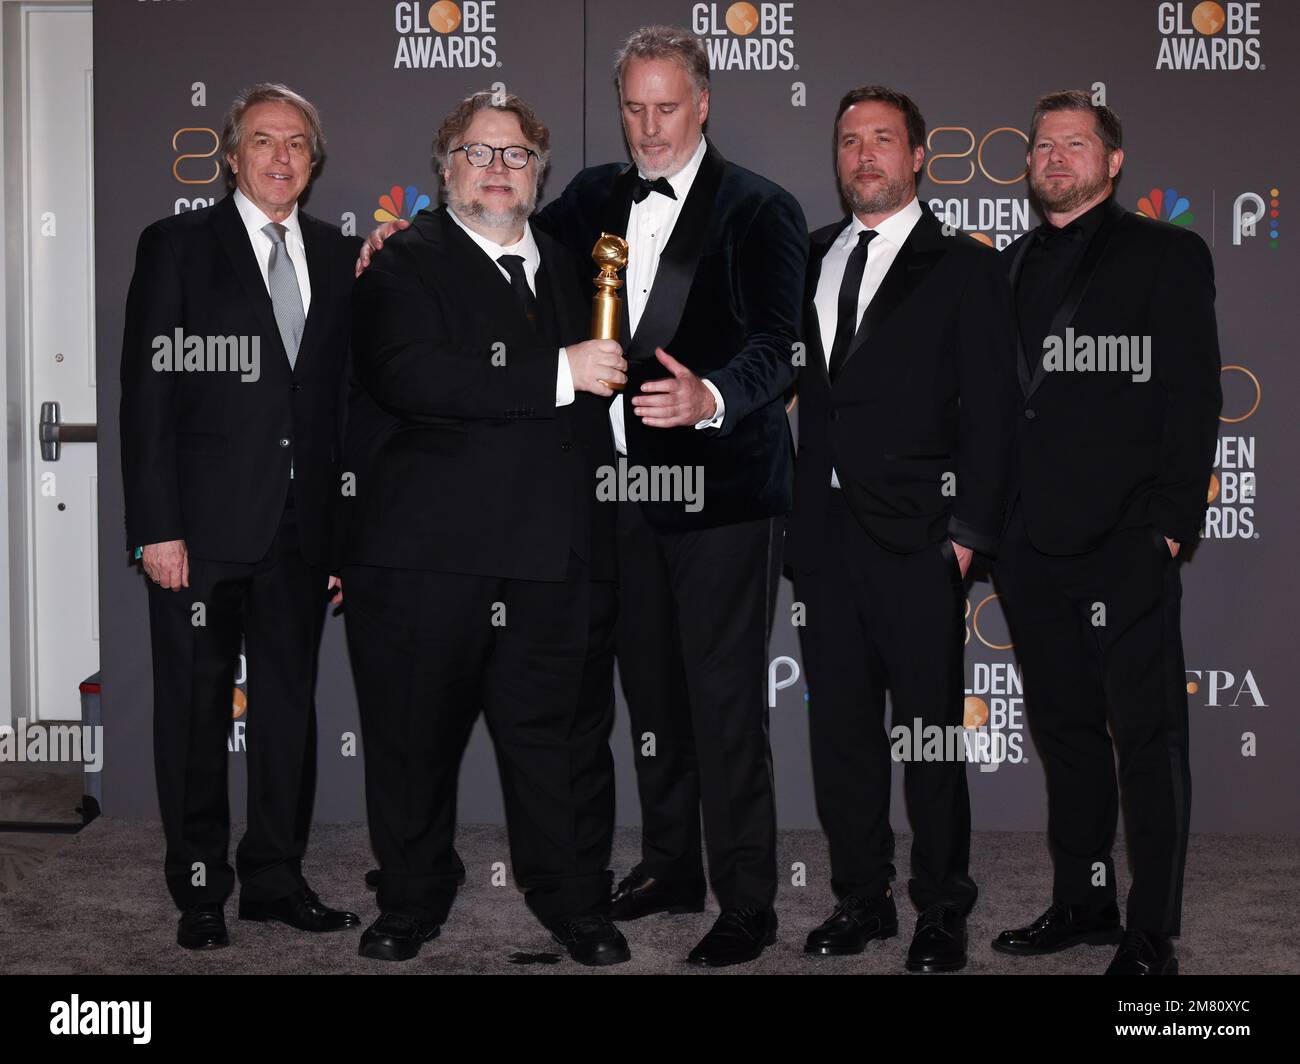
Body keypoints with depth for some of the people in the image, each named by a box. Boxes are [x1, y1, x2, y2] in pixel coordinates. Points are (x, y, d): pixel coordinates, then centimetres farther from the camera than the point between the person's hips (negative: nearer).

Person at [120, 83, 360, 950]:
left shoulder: (340, 256, 11)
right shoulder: (177, 245, 0)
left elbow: (349, 394, 9)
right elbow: (147, 392, -5)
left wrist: (348, 528, 4)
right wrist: (156, 526, -12)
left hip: (302, 526, 4)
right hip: (203, 523, -3)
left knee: (291, 702, 10)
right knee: (196, 709, 5)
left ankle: (276, 877, 24)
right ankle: (200, 891, 18)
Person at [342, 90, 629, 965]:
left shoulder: (565, 268, 19)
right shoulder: (407, 262, -1)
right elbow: (410, 376, -20)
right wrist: (557, 374, -19)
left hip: (555, 556, 4)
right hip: (425, 552, -4)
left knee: (563, 737, 6)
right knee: (414, 737, 8)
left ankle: (576, 902, 23)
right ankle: (413, 901, 26)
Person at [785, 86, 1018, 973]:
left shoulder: (964, 268, 1)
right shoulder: (811, 259, 15)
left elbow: (991, 411, -2)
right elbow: (799, 381, 13)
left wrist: (968, 532, -9)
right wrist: (796, 513, 2)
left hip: (917, 536, -4)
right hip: (826, 529, 5)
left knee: (930, 730, 1)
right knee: (839, 724, 10)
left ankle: (942, 912, 14)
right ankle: (862, 899, 22)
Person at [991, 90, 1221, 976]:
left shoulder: (1167, 256, 3)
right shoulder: (1012, 267, 18)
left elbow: (1193, 398, -4)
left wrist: (1171, 525, -12)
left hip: (1123, 544, -5)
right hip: (1029, 541, 6)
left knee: (1147, 735, -2)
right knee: (1065, 728, 13)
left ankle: (1152, 931, 5)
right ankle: (1083, 903, 24)